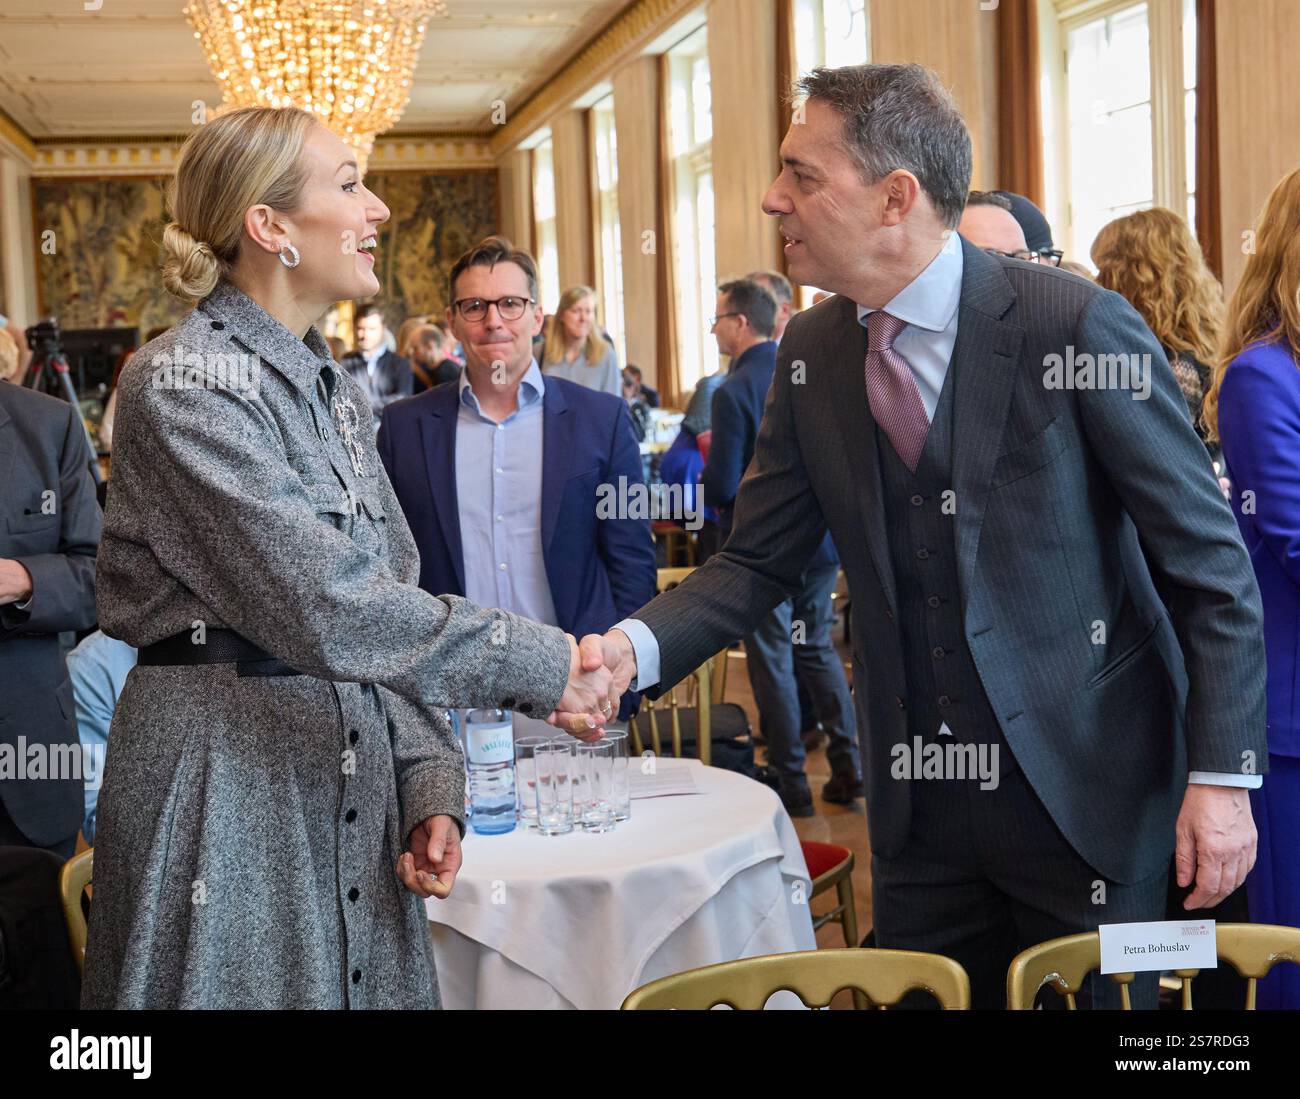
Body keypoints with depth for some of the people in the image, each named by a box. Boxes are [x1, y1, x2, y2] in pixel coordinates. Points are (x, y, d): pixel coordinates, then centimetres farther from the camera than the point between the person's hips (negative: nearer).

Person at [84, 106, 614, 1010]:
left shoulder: (337, 390, 11)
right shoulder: (184, 380, -14)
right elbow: (323, 605, -23)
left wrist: (431, 782, 2)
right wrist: (547, 665, -18)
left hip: (358, 767, 7)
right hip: (227, 789, -7)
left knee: (373, 986, 12)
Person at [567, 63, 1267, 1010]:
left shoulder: (1078, 323, -15)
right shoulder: (812, 353, 0)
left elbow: (1209, 560, -11)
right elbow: (760, 562, 3)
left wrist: (1222, 777, -13)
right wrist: (636, 647, -14)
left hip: (1089, 791, -4)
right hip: (918, 802, 5)